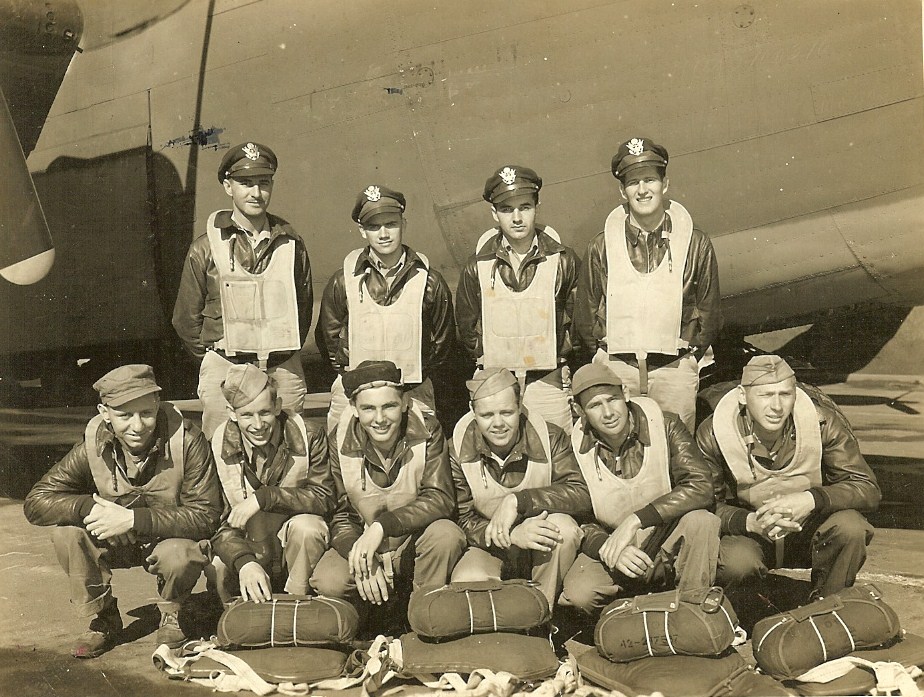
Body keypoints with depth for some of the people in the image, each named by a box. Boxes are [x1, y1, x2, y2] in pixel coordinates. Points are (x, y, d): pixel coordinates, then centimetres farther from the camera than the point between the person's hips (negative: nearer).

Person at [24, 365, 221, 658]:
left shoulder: (187, 441, -26)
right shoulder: (92, 447, -16)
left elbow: (205, 516, -28)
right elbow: (36, 502, -15)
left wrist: (133, 519, -35)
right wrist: (89, 507, -34)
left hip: (171, 538, -3)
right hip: (115, 543, 3)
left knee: (180, 555, -35)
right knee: (66, 532, -22)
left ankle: (172, 615, 2)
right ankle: (103, 618, 1)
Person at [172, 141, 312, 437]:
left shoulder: (291, 244, 5)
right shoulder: (206, 248, 0)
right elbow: (186, 318, 7)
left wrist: (284, 352, 11)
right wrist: (214, 356, 8)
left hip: (284, 371, 2)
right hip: (224, 371, -2)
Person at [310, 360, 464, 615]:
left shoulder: (427, 430, -14)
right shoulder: (341, 441, -11)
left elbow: (440, 498, -21)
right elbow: (340, 515, -8)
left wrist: (381, 526, -34)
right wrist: (364, 562, -27)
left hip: (416, 543, -1)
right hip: (361, 544, 1)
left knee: (446, 534, -33)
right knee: (327, 582, -27)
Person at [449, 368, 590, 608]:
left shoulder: (549, 438, -11)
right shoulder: (459, 448, -12)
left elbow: (581, 494, -24)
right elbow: (463, 520, -13)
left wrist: (518, 501, -34)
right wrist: (512, 535, -31)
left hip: (544, 552, 1)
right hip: (490, 549, -1)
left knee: (563, 527, -33)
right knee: (466, 581, -34)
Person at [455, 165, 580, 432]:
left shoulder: (563, 260, -2)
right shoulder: (478, 266, 0)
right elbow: (467, 326, 11)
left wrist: (557, 356, 2)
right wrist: (488, 360, 7)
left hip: (548, 381, 0)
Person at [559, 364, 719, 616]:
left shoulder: (664, 425, -11)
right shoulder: (574, 447, -8)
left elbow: (701, 486, -21)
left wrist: (635, 520, -28)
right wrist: (606, 548, -28)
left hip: (667, 544, 0)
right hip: (610, 549, 1)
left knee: (701, 522, -31)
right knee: (578, 593, -28)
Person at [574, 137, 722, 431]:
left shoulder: (696, 244, 1)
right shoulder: (601, 247, 1)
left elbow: (710, 313, 9)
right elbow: (585, 314, 10)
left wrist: (690, 357, 6)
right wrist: (606, 355, 7)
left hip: (675, 367, 0)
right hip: (615, 366, 0)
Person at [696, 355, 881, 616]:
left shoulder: (824, 421, -17)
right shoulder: (712, 435, -19)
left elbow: (868, 489, -16)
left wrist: (811, 499, -34)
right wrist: (750, 522, -34)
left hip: (808, 531, 2)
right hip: (748, 532, -1)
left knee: (851, 528, -29)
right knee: (735, 563, -34)